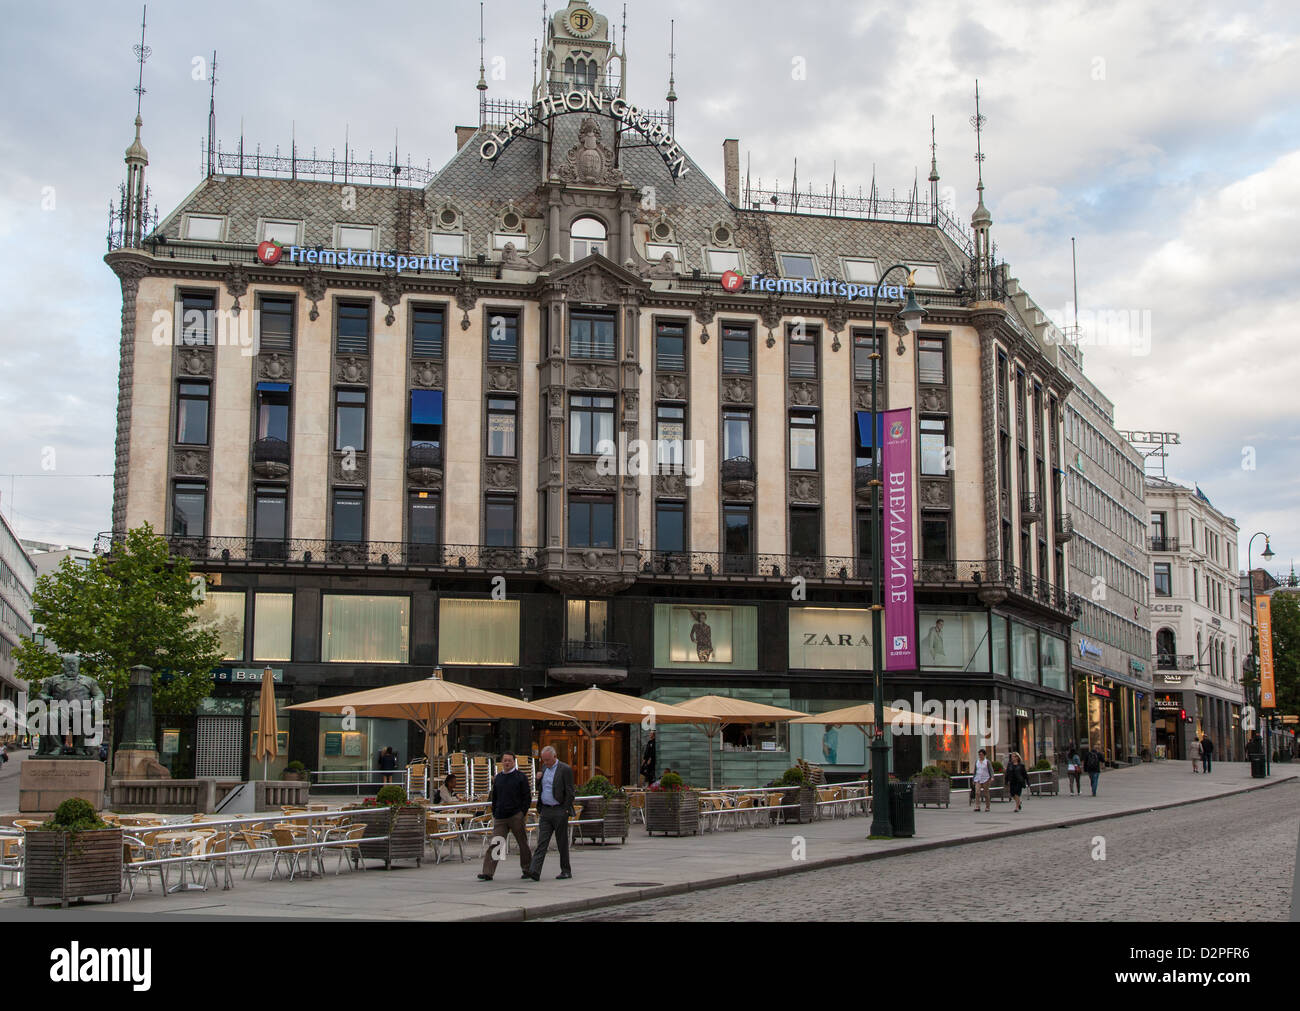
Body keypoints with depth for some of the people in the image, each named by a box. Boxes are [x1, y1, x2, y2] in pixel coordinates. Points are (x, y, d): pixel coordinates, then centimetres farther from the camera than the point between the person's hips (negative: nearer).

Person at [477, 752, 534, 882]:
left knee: (523, 843, 6)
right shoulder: (498, 778, 13)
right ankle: (488, 872, -10)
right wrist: (494, 814, 11)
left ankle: (527, 870, 21)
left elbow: (527, 798, -1)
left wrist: (522, 813, -9)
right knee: (495, 844, -6)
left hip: (516, 816, -3)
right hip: (500, 817, 3)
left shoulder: (521, 777, 0)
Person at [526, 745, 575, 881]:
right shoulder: (544, 768, 12)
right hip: (545, 811, 5)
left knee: (562, 843, 3)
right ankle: (534, 871, -13)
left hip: (559, 811, -5)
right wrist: (538, 779, 1)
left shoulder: (565, 770, -8)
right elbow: (540, 789, 22)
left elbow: (569, 793, -9)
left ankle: (566, 871, 14)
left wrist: (565, 811, -11)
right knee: (542, 842, -3)